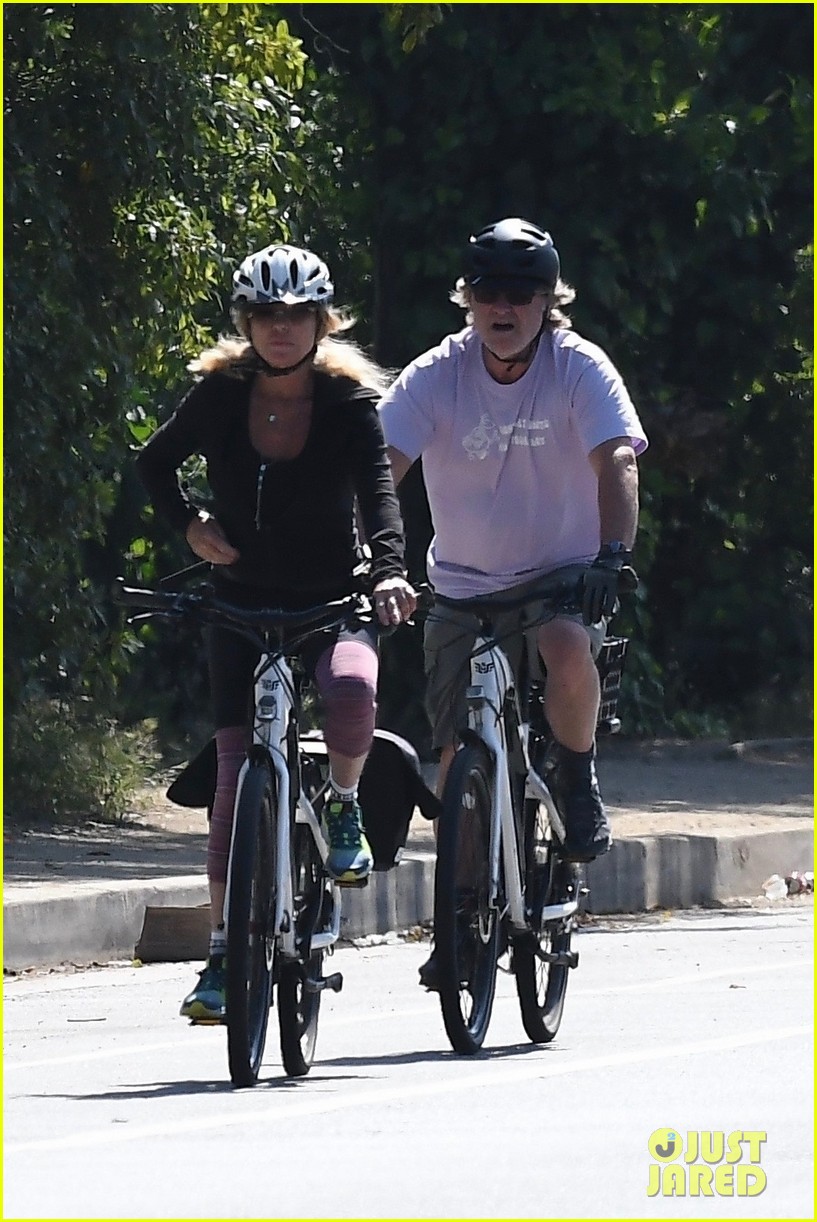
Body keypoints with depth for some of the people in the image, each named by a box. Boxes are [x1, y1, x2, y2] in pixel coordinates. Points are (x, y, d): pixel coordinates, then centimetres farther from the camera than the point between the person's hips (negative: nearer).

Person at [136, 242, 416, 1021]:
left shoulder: (348, 399, -9)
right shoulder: (220, 395, -3)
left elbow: (377, 485, -24)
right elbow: (155, 461, 13)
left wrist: (389, 569, -41)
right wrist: (188, 524, -5)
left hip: (332, 600, -2)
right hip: (242, 601, 2)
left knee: (351, 691, -35)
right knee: (236, 765, -10)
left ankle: (343, 805, -1)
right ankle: (223, 953, -4)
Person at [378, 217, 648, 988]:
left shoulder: (580, 369, -11)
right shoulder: (436, 377, -9)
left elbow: (616, 463, -24)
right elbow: (379, 471, -18)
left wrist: (613, 553, -42)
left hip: (561, 573, -2)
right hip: (464, 586, 2)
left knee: (568, 649, -36)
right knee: (458, 756, -3)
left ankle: (578, 784, -8)